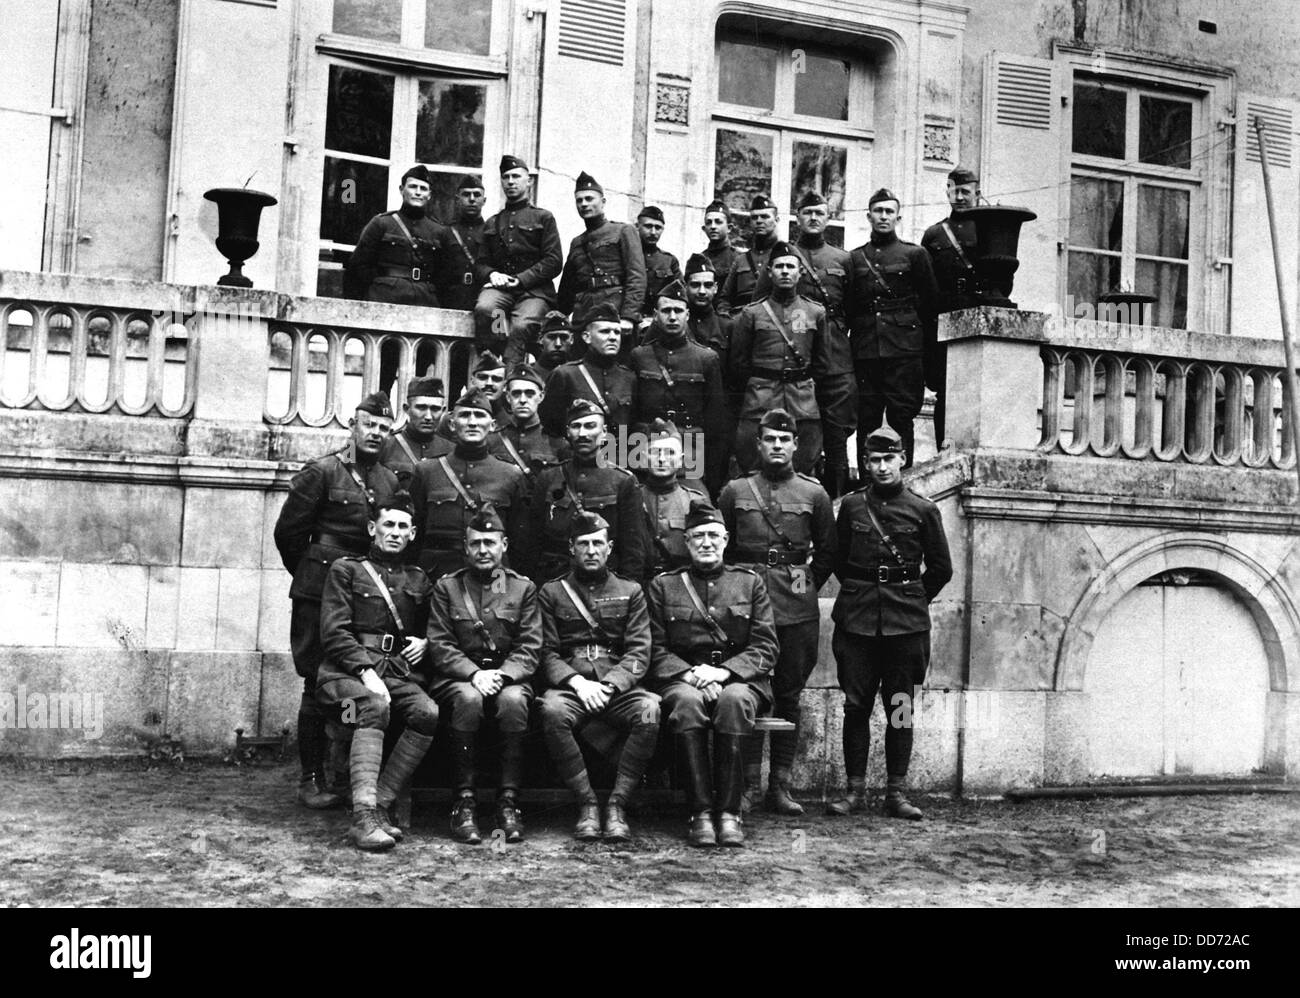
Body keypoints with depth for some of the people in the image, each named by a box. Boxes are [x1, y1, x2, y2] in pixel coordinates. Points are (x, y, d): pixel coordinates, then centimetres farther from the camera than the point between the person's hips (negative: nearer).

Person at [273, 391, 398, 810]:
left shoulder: (390, 481, 12)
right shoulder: (322, 471, -3)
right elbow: (288, 532, -1)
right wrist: (311, 574, 8)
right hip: (322, 593, -5)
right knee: (319, 685, -2)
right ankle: (311, 779, 6)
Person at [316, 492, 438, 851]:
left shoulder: (419, 580, 22)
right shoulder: (346, 569, 9)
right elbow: (334, 632, -2)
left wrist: (425, 642, 7)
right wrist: (366, 671, -17)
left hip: (400, 671, 4)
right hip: (346, 670, -4)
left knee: (429, 713, -28)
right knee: (374, 705, -37)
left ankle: (381, 805, -23)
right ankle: (364, 816, -42)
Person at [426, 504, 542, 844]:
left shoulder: (523, 588, 9)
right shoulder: (445, 587, 7)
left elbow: (528, 648, 2)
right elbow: (440, 646, 0)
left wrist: (502, 674, -17)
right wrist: (474, 674, -16)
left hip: (508, 677, 1)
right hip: (458, 677, 0)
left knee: (513, 700, -33)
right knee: (468, 699, -35)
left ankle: (508, 800, -25)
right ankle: (464, 801, -26)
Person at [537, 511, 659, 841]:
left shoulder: (631, 591, 16)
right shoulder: (551, 593, 15)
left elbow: (639, 652, 5)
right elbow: (547, 653, 5)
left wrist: (609, 686, -13)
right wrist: (577, 682, -14)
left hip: (619, 687, 0)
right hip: (570, 686, 0)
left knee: (650, 709, -33)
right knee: (551, 709, -35)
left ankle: (617, 805, -23)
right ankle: (587, 804, -23)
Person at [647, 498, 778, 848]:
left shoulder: (750, 583, 14)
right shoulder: (662, 585, 14)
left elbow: (766, 648, 5)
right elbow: (657, 651, 6)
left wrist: (724, 671, -13)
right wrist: (691, 675, -13)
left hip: (739, 678, 0)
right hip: (683, 678, 0)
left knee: (734, 700, -36)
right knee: (687, 701, -36)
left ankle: (729, 812, -31)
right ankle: (701, 812, -33)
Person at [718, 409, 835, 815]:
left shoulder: (813, 493, 7)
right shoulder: (734, 491, 6)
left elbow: (827, 552, 14)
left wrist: (805, 587, 8)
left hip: (797, 610, 1)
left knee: (789, 697, 5)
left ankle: (780, 786, 11)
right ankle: (748, 785, 7)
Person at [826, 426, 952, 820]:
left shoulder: (924, 510, 3)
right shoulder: (851, 505, 5)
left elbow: (941, 568, 10)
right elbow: (838, 560, 16)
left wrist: (913, 600, 9)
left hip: (906, 622, -1)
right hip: (857, 620, 1)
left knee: (901, 709, 3)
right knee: (856, 706, 2)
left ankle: (895, 792, 10)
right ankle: (855, 790, 10)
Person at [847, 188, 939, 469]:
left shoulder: (915, 254, 7)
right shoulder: (855, 258, 14)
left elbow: (930, 305, 6)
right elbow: (846, 309, 16)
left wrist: (925, 348, 0)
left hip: (904, 351, -2)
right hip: (864, 352, 2)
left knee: (901, 420, -3)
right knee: (866, 422, 3)